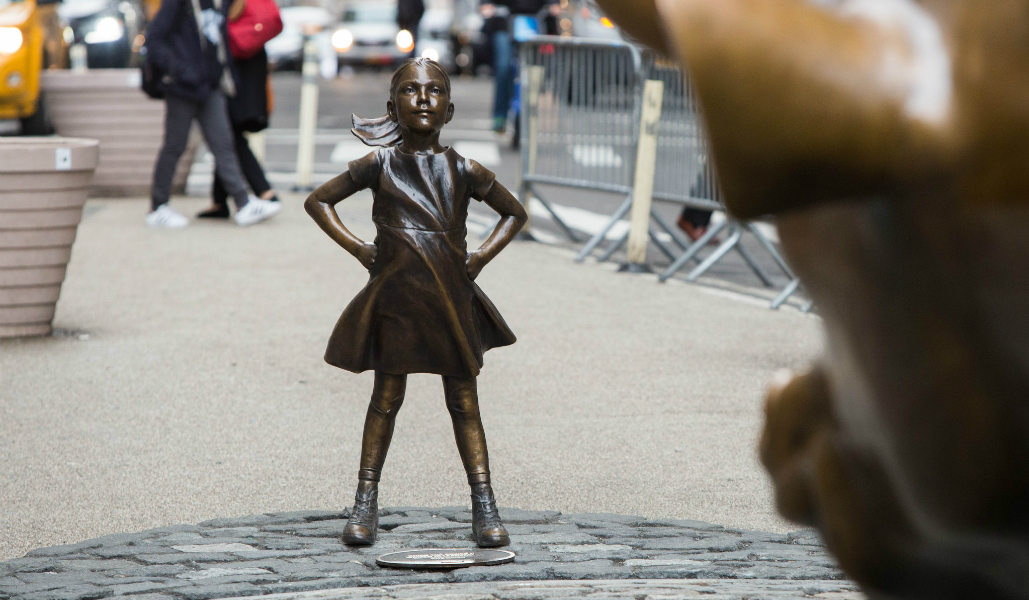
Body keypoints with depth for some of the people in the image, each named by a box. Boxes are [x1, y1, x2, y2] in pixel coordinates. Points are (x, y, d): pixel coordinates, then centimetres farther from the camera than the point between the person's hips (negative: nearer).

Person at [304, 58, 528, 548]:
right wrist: (355, 247, 0)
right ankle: (366, 501, 15)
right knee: (386, 399, 6)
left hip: (452, 300, 1)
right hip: (394, 300, -1)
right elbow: (317, 201, 9)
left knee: (464, 403, 5)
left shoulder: (463, 171, 2)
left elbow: (514, 213, 16)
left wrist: (482, 255, 4)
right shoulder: (379, 166, 0)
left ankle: (484, 506, 8)